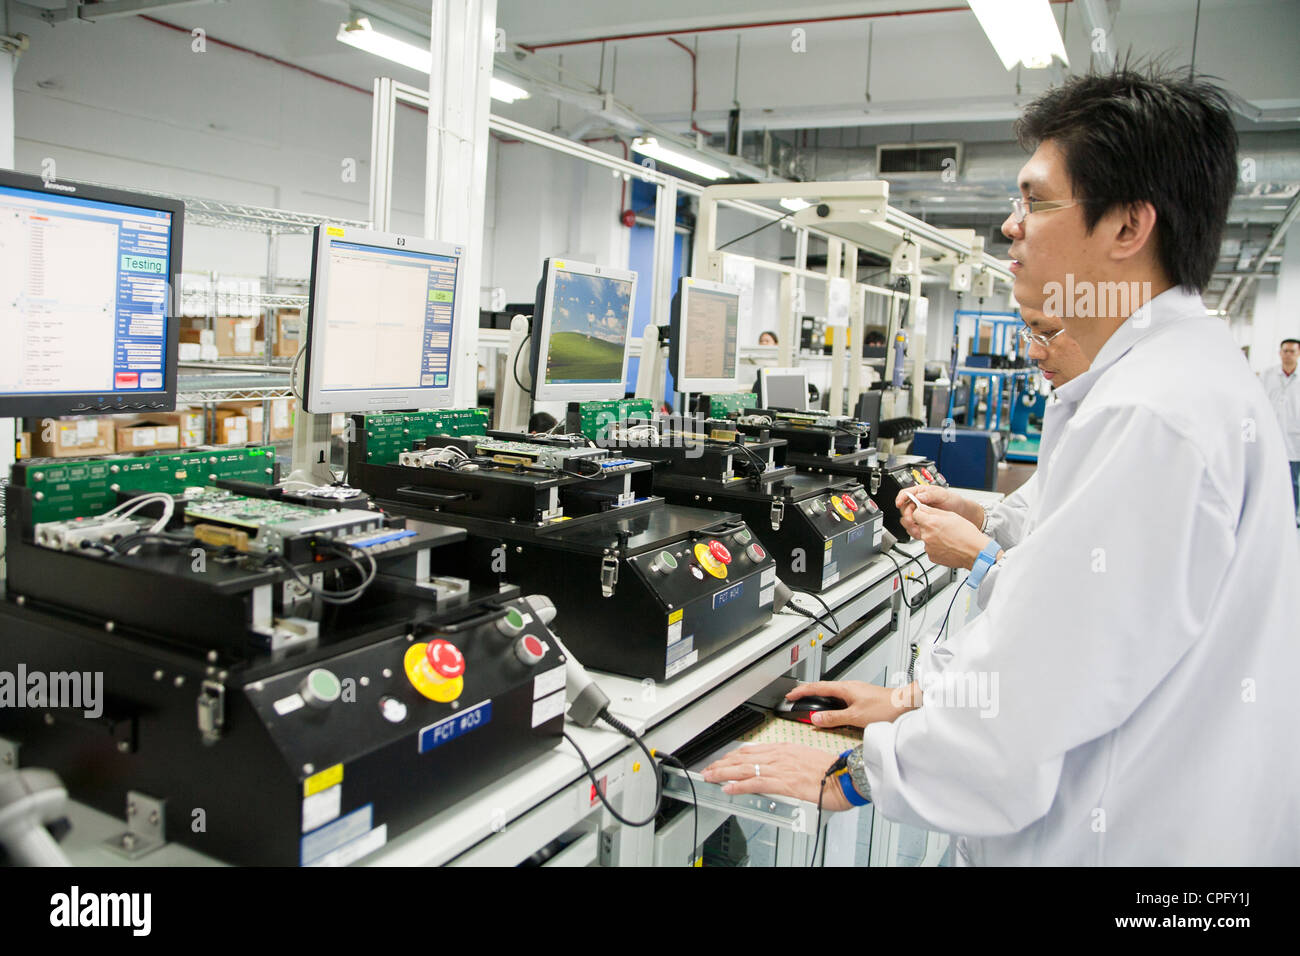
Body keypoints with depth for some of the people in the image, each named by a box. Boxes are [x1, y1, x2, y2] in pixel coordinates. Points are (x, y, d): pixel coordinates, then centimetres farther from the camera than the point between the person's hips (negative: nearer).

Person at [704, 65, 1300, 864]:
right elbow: (1067, 623, 10)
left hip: (1126, 839, -9)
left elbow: (1037, 697, -26)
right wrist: (923, 703, 8)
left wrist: (857, 773, -14)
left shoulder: (1152, 416, -27)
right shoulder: (1186, 371, 7)